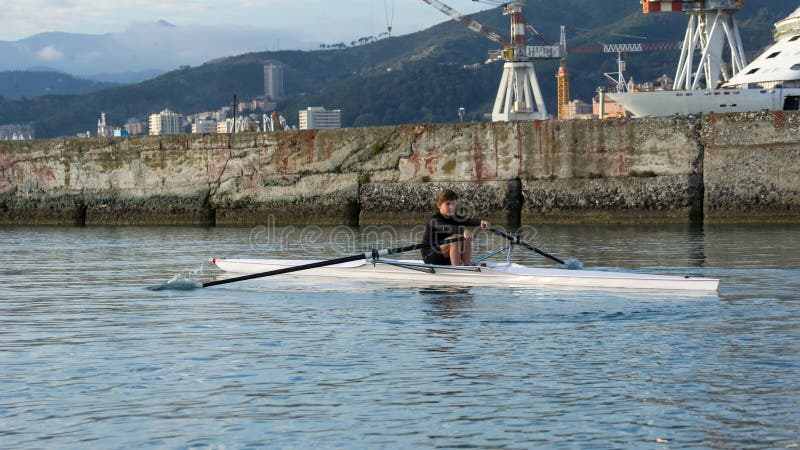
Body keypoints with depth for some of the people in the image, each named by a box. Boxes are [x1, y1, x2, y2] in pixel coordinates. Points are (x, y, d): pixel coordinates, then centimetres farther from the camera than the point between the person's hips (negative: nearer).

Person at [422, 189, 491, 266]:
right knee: (455, 238, -27)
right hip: (430, 256, -8)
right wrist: (463, 230, -55)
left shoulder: (453, 218, 5)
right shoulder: (434, 220, -17)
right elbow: (445, 228, -38)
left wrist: (480, 222, -37)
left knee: (467, 238, -9)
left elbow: (467, 221, -15)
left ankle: (466, 265, -14)